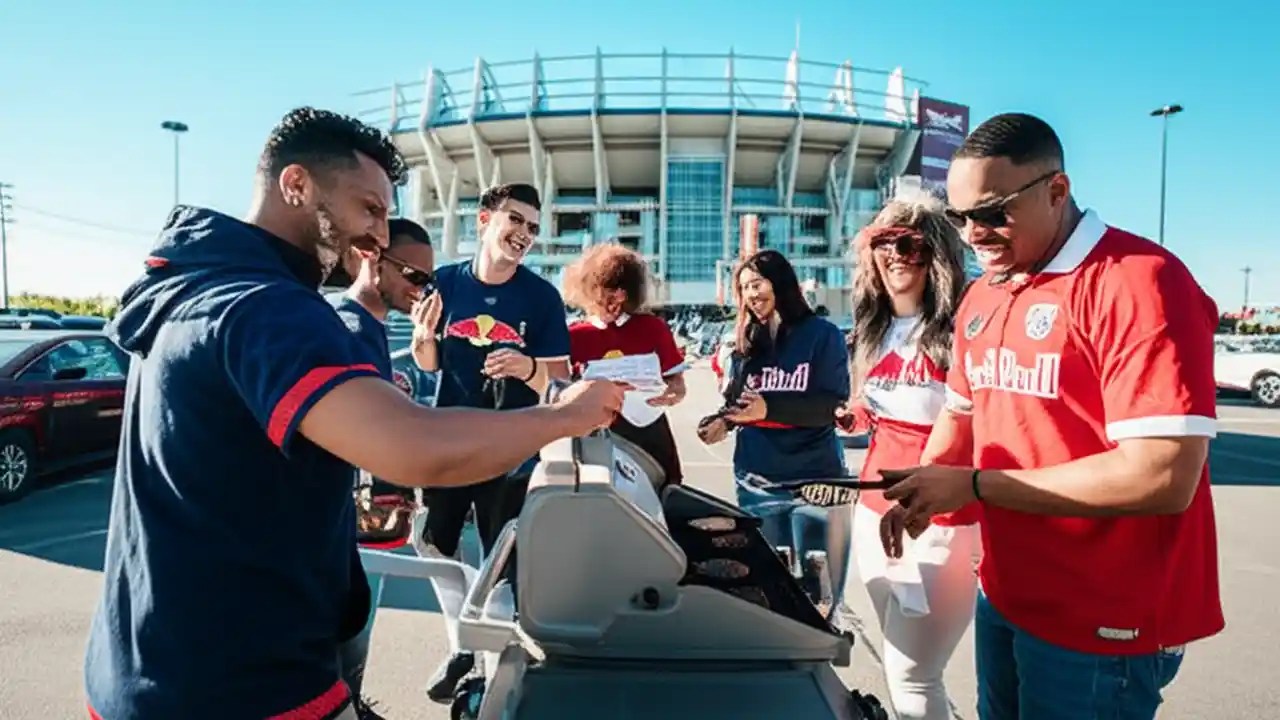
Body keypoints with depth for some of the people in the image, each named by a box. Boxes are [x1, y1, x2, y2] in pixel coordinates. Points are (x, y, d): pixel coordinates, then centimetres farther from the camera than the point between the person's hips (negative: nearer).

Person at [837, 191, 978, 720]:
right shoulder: (872, 330, 8)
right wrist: (855, 417, 3)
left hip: (942, 520, -7)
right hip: (876, 509, 7)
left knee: (911, 675, -1)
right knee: (897, 662, 19)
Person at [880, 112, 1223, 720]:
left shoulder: (1139, 280, -20)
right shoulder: (981, 298, 6)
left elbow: (1163, 478, -26)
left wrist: (973, 485, -23)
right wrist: (922, 488, -3)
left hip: (1103, 627, -7)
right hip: (1003, 597, 7)